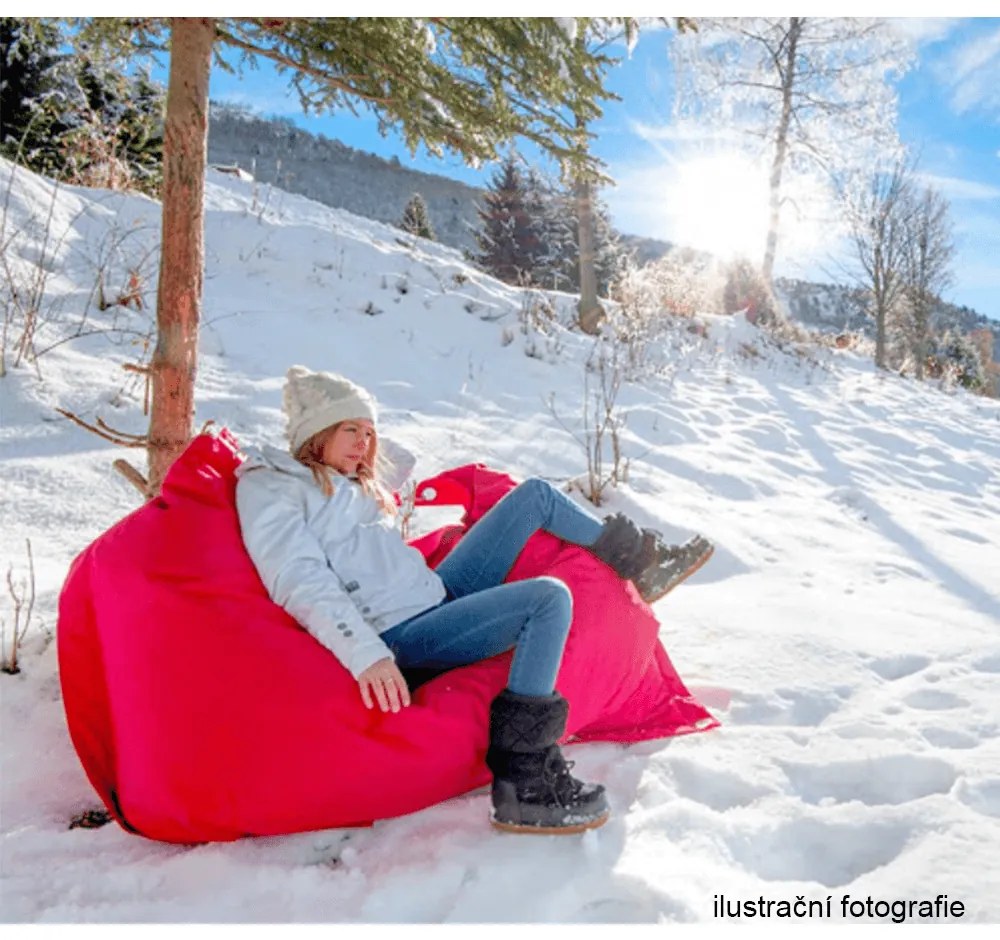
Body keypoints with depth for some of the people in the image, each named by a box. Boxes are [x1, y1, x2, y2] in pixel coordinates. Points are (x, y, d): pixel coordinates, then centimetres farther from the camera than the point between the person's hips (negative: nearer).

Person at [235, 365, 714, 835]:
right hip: (401, 636, -9)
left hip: (438, 592, 9)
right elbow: (300, 584, -19)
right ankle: (520, 782, -23)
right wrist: (367, 655, -29)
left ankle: (639, 559, 21)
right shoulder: (265, 486, -4)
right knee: (549, 598, -26)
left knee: (536, 494, 7)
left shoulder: (353, 485, 22)